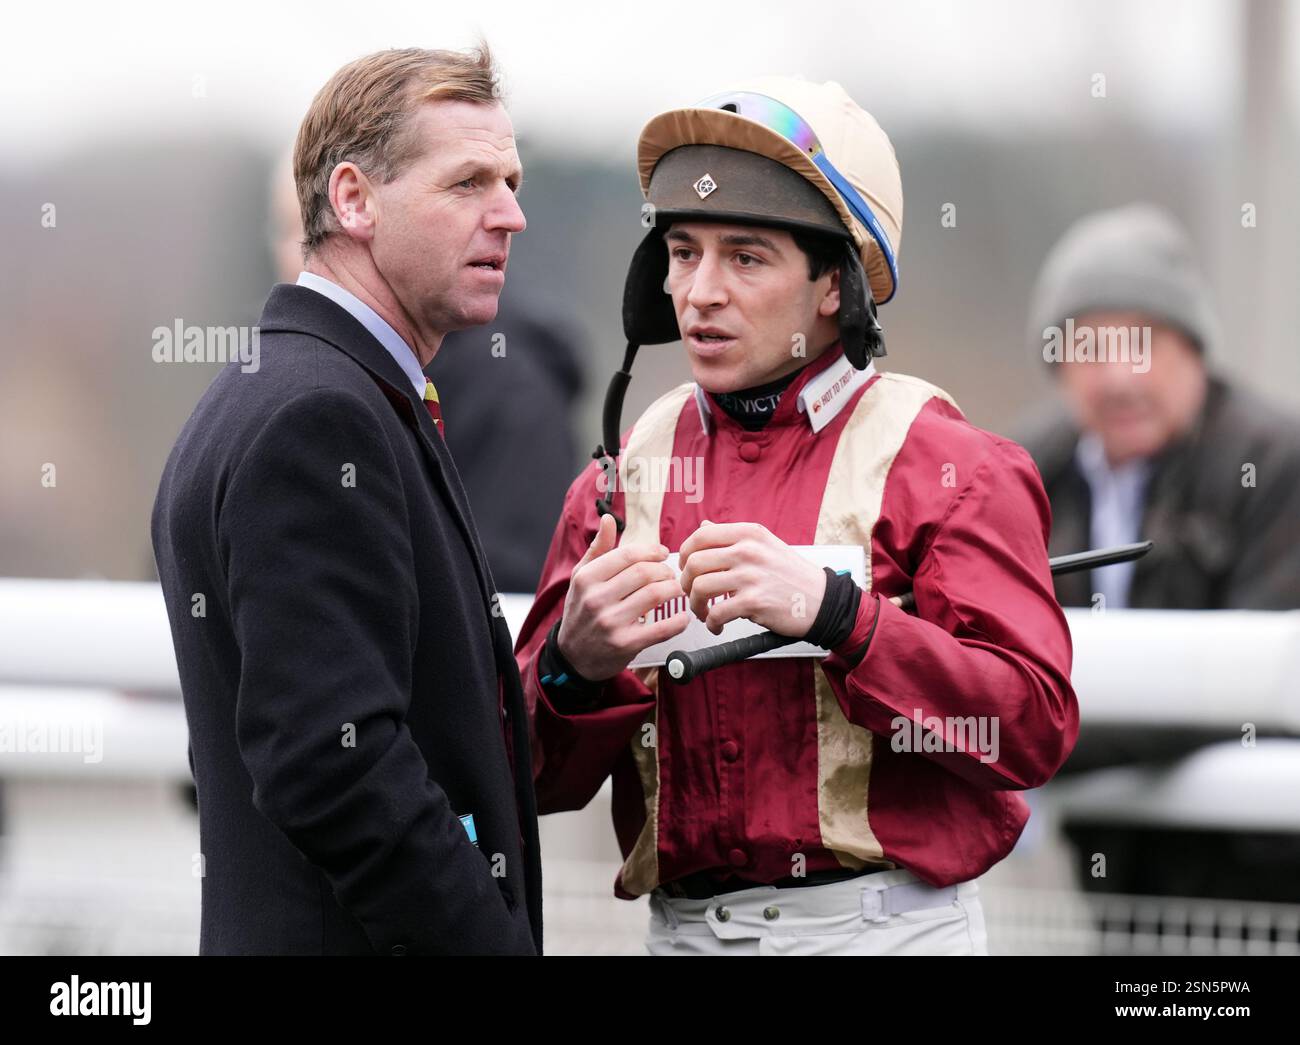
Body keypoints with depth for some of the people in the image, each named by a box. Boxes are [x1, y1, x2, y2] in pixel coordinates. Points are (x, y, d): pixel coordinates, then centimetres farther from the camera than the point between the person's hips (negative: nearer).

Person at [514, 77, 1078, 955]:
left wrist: (832, 611, -23)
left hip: (885, 926, -3)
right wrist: (577, 666, -15)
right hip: (683, 929, 3)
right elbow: (537, 780, 7)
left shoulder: (951, 466, -2)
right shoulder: (621, 481, 9)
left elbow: (1037, 725, -14)